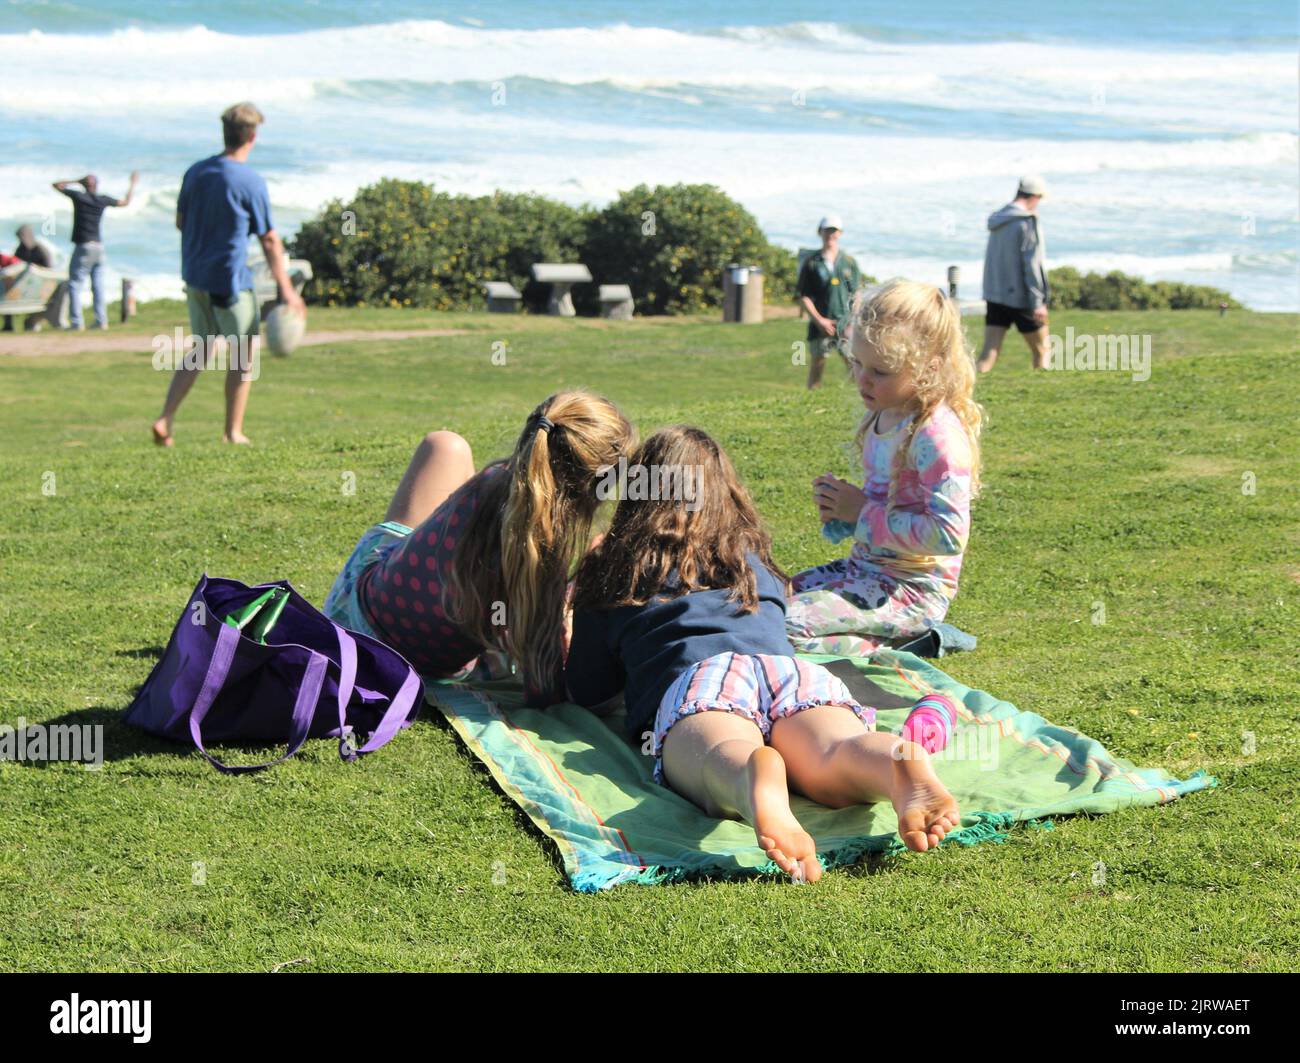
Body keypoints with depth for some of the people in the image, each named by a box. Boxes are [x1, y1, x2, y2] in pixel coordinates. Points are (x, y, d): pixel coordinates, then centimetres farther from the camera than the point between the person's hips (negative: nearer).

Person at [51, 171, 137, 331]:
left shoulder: (78, 196, -6)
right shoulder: (103, 200, 4)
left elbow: (57, 185, 7)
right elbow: (125, 202, 20)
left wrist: (76, 181, 14)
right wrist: (133, 183, 31)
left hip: (83, 247, -4)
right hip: (98, 246, 4)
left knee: (75, 285, -1)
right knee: (98, 285, 8)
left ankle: (76, 322, -7)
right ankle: (101, 320, 6)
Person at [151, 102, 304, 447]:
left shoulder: (196, 172, 3)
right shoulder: (251, 182, -14)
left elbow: (181, 222, 13)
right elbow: (269, 241, -11)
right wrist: (286, 290, -5)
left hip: (195, 276, 6)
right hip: (231, 279, -6)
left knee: (201, 349, 18)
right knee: (244, 353, 8)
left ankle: (164, 420, 7)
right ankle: (233, 432, 12)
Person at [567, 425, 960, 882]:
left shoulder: (613, 572, 29)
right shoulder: (753, 559, 40)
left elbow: (586, 690, 36)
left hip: (696, 679, -3)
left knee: (724, 763, -35)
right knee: (833, 761, -28)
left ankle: (759, 781, -72)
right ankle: (902, 763, -64)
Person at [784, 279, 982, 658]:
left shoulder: (938, 435, -21)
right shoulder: (881, 418, 7)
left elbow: (949, 534, -28)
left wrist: (862, 513, -19)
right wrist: (840, 510, -1)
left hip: (913, 590, -10)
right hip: (865, 568, 10)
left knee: (785, 625, -22)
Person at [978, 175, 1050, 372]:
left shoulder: (997, 221, 10)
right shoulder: (1028, 222, -13)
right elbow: (1031, 264, -16)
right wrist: (1038, 302, -16)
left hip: (995, 295, 6)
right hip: (1021, 298, -6)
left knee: (989, 352, 0)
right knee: (1043, 350, 10)